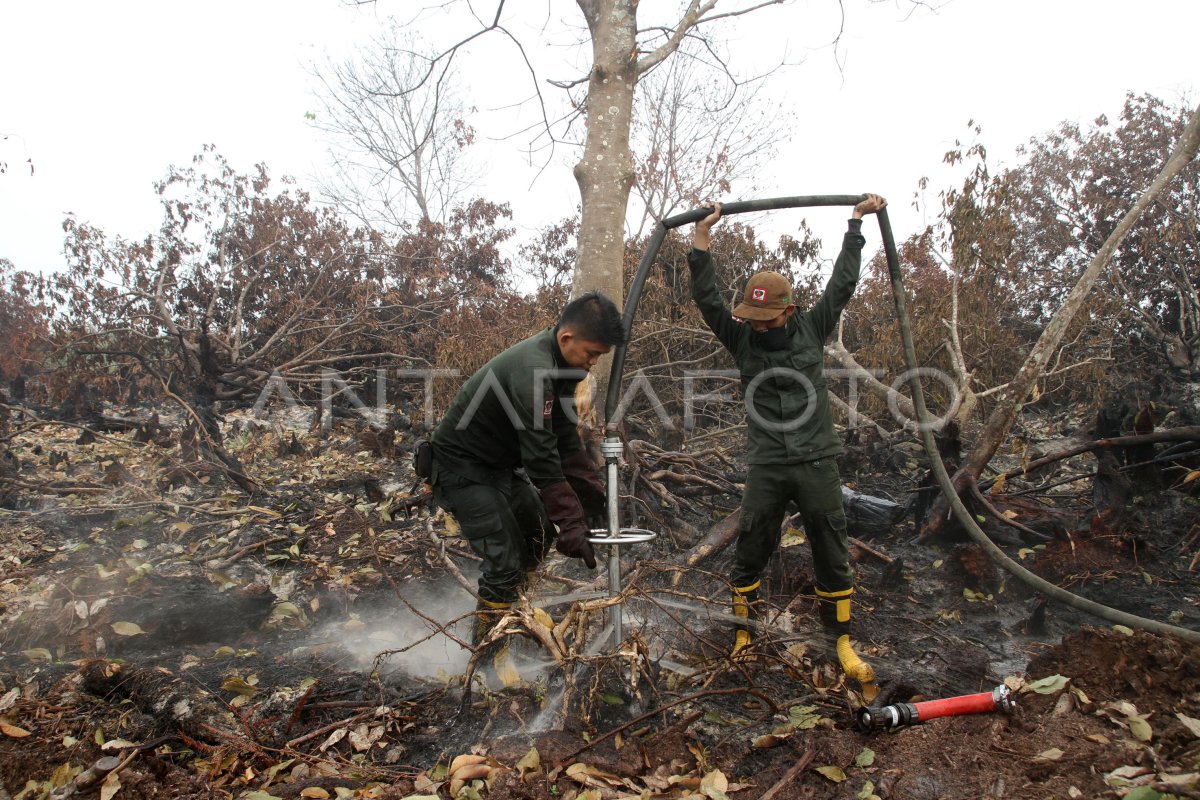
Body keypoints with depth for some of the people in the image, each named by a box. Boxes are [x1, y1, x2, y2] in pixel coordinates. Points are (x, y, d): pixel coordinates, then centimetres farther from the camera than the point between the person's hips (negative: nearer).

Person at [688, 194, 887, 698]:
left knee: (831, 553, 6)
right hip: (766, 466, 0)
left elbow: (843, 283, 7)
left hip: (817, 462, 0)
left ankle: (841, 641, 21)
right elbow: (707, 299, -5)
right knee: (749, 552, 5)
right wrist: (702, 236, -10)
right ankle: (743, 634, 24)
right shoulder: (742, 338, 3)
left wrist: (857, 221, 9)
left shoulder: (811, 329, 4)